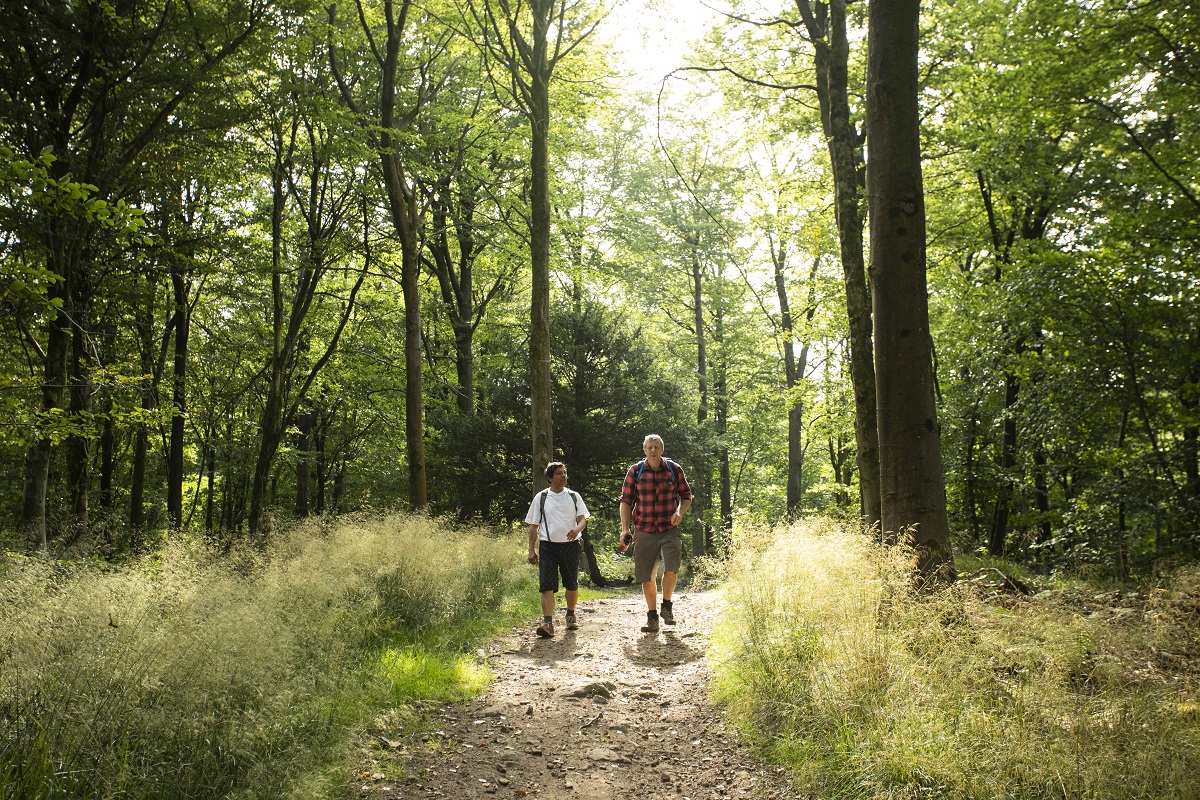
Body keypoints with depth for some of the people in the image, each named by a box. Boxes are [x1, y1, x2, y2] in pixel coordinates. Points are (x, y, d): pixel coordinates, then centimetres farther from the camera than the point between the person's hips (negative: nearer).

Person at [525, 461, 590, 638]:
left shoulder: (574, 496, 8)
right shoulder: (540, 498, 5)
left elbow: (583, 519, 3)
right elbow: (533, 526, 7)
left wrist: (577, 529, -20)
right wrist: (531, 550, 0)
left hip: (570, 544, 2)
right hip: (548, 545, -1)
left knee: (572, 584, 11)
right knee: (547, 585, -12)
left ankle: (571, 616, 32)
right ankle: (548, 623, -16)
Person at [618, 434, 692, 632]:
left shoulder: (674, 470, 3)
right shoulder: (635, 472, 2)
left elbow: (686, 496, 13)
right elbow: (626, 501, 6)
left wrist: (680, 513, -7)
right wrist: (625, 529, -2)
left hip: (669, 530, -1)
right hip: (644, 532, 1)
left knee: (671, 568, -18)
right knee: (647, 577, 4)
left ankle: (667, 606, 8)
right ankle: (652, 616, 21)